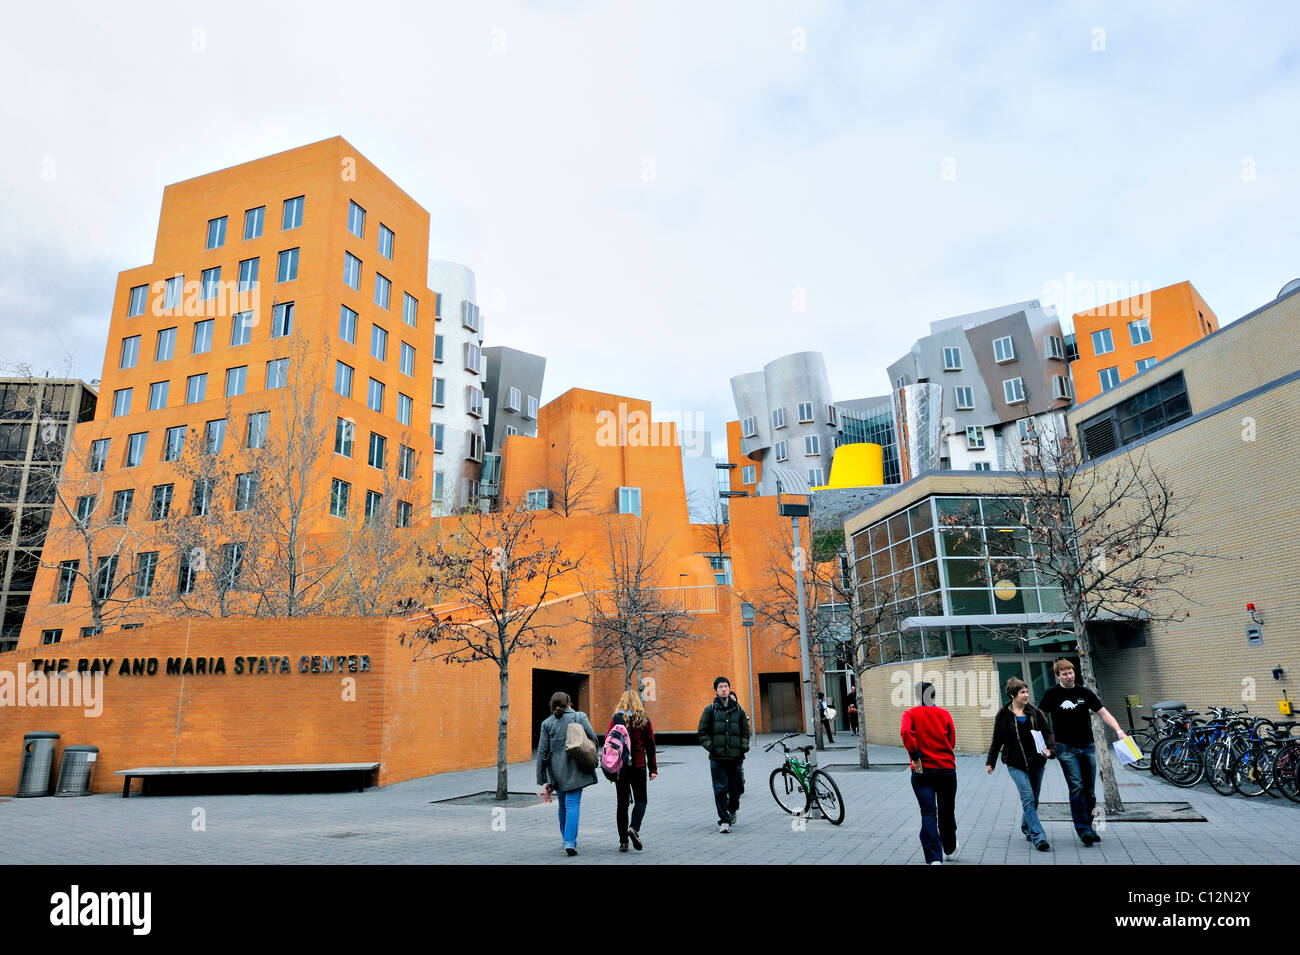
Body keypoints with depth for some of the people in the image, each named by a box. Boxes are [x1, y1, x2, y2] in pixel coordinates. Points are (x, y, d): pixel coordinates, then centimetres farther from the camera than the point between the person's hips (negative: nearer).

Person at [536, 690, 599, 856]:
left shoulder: (547, 723, 4)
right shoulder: (579, 716, -1)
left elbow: (542, 752, 2)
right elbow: (593, 739, -6)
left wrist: (543, 779, 5)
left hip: (556, 771, 2)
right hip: (575, 769, -2)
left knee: (563, 805, 17)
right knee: (572, 804, -3)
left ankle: (567, 839, 28)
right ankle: (570, 842, -14)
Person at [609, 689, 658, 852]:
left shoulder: (616, 719, -3)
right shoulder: (645, 720, 1)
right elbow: (650, 746, 4)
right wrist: (653, 769, 9)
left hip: (620, 766, 0)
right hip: (638, 766, 0)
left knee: (622, 802, 9)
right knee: (640, 799, 12)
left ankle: (623, 841, 9)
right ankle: (634, 828, -13)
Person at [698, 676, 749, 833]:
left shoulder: (738, 709, 12)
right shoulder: (710, 709, 5)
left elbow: (745, 731, 17)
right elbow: (703, 732, 4)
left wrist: (744, 745, 1)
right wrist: (710, 745, -9)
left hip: (735, 756, 2)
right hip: (717, 757, -2)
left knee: (735, 788, 8)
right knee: (720, 789, -7)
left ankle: (732, 810, 36)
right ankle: (724, 820, 3)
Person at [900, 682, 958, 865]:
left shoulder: (911, 714, -2)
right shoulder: (944, 713, 3)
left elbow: (906, 732, -21)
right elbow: (952, 741, 2)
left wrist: (916, 757, -16)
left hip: (922, 771, -2)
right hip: (946, 769, 2)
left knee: (928, 814, 0)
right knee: (946, 812, 19)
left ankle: (934, 859, -11)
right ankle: (950, 850, 38)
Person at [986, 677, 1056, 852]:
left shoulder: (1035, 712, 5)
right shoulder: (1003, 715, -2)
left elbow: (1047, 732, 9)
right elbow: (997, 740, 5)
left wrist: (1049, 748, -12)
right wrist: (991, 762, 9)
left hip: (1036, 762, 3)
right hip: (1016, 764, -3)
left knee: (1033, 799, 13)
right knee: (1028, 798, -15)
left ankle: (1027, 828, 36)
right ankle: (1038, 837, -16)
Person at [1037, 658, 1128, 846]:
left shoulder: (1085, 693, 6)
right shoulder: (1052, 694, -2)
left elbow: (1103, 713, 6)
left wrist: (1118, 730, -9)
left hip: (1087, 747, 4)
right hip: (1066, 748, -3)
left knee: (1090, 790, 6)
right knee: (1076, 787, -13)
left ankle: (1088, 826, 20)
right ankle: (1083, 830, -12)